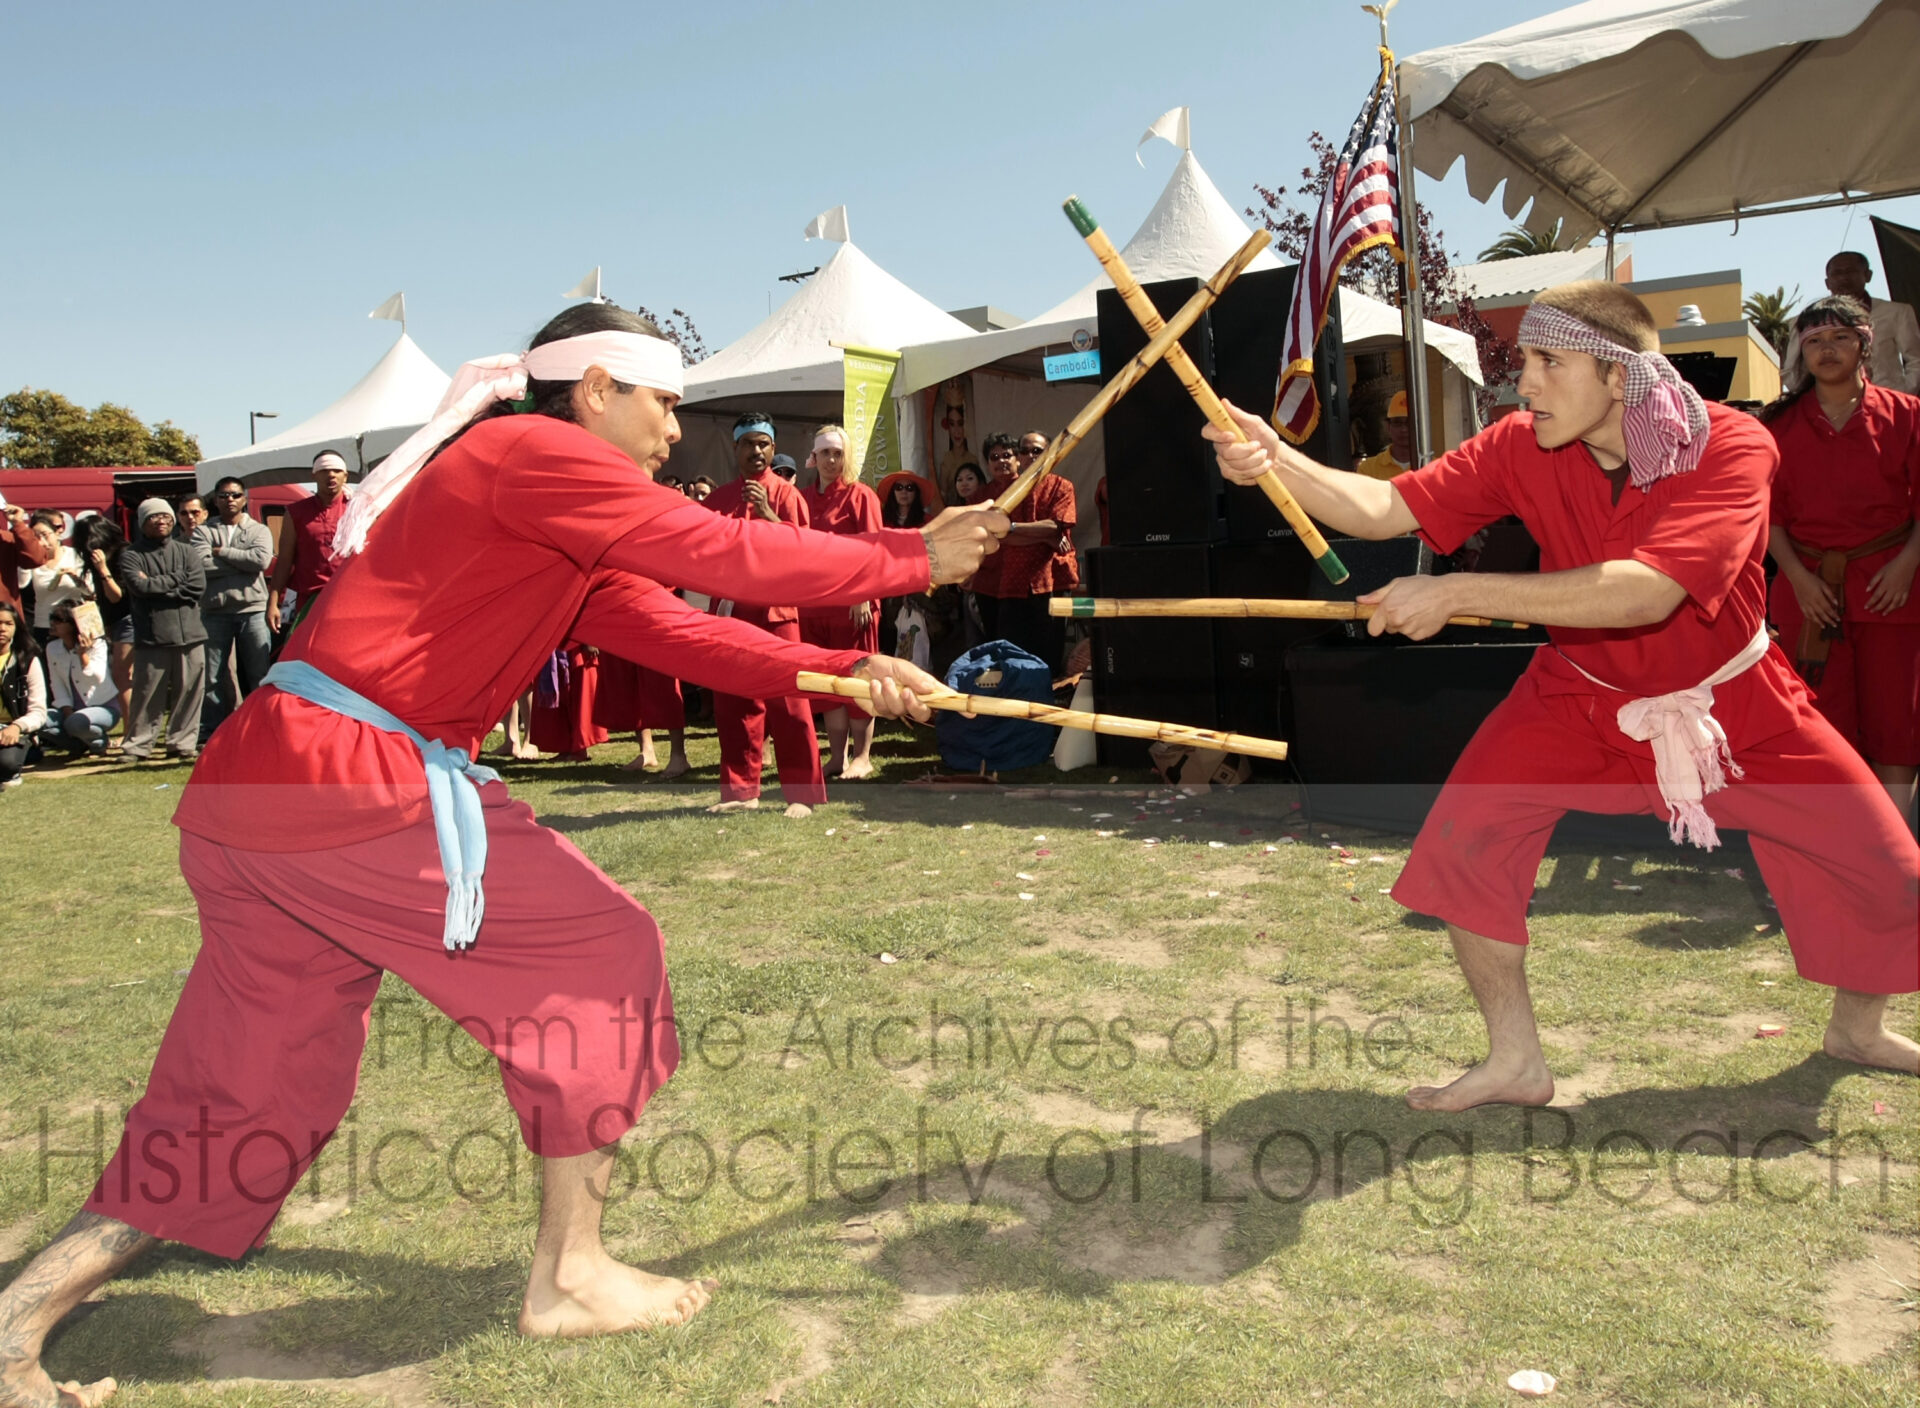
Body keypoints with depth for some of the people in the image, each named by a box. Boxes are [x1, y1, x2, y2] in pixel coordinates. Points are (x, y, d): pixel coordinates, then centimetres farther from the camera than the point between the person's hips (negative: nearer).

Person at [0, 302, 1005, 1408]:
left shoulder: (561, 528, 22)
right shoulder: (536, 452, -8)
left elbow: (672, 628, 17)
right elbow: (727, 555, -14)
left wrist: (842, 671, 10)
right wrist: (913, 558, -3)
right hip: (350, 780, -10)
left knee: (252, 1103, 17)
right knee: (600, 956, 1)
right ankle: (570, 1276, 11)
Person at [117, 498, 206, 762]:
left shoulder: (186, 551, 13)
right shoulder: (131, 554, 7)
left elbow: (198, 587, -2)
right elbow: (139, 586, -11)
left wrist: (156, 587, -5)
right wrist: (176, 579, -4)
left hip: (189, 632, 2)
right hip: (150, 636, -2)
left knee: (190, 691, 1)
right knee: (147, 694, -2)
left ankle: (184, 743, 10)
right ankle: (137, 745, 8)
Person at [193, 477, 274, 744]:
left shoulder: (258, 530, 11)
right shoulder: (203, 532, 11)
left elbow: (262, 559, -9)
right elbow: (201, 563, -8)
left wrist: (223, 552, -5)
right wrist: (241, 562, -6)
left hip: (253, 610, 0)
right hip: (214, 612, 1)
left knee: (258, 674, 1)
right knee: (213, 676, 2)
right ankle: (211, 733, 8)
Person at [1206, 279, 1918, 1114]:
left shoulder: (1731, 447, -27)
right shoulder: (1523, 448, -16)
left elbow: (1645, 593, -42)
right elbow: (1386, 508, -22)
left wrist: (1459, 593, -48)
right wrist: (1276, 462, -40)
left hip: (1733, 702, -1)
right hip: (1581, 695, 2)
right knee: (1465, 832, -17)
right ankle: (1514, 1060, 1)